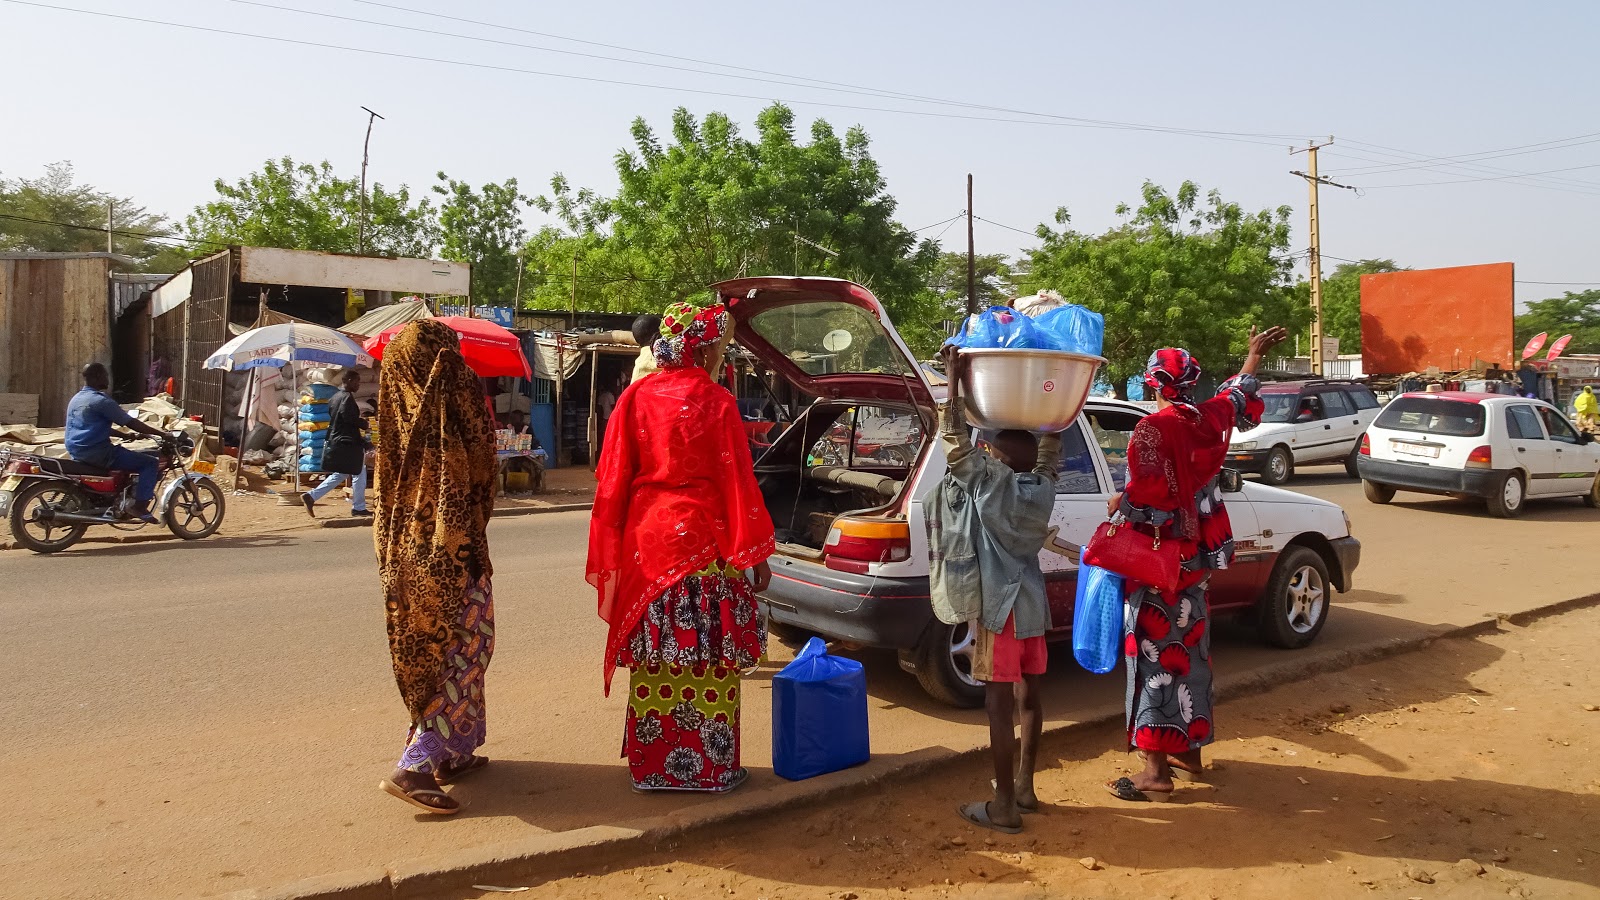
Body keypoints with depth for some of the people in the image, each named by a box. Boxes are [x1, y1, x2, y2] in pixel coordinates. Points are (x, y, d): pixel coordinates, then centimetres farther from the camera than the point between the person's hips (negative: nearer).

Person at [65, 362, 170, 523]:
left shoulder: (76, 398, 16)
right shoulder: (101, 400, -13)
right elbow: (131, 423, -14)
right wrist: (161, 434, -8)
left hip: (76, 452, 10)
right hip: (97, 452, -10)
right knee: (150, 463, -7)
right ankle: (140, 506, -14)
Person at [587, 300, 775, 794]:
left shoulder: (636, 397, 2)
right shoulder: (716, 403, -8)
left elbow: (614, 480, 4)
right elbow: (738, 482, -6)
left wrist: (609, 550, 11)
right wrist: (755, 552, 1)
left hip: (645, 539, 4)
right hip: (703, 543, -4)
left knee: (654, 658, 11)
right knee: (709, 657, 5)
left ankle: (651, 765, 21)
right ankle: (711, 766, 14)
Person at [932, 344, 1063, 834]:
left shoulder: (988, 480, -15)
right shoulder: (1042, 485, 1)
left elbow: (954, 440, -11)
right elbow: (1052, 443, 18)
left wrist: (954, 379, -6)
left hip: (998, 606, -7)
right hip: (1033, 601, 7)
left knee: (999, 704, -2)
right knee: (1028, 695, 16)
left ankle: (1003, 806, 5)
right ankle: (1024, 787, 30)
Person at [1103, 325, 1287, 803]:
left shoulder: (1154, 428, -18)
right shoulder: (1208, 419, 4)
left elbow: (1148, 494, -27)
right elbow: (1238, 396, 26)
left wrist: (1121, 503, -7)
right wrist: (1254, 354, 42)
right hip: (1194, 559, 8)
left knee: (1156, 655, -4)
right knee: (1188, 650, 18)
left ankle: (1156, 771, -1)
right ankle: (1188, 747, 30)